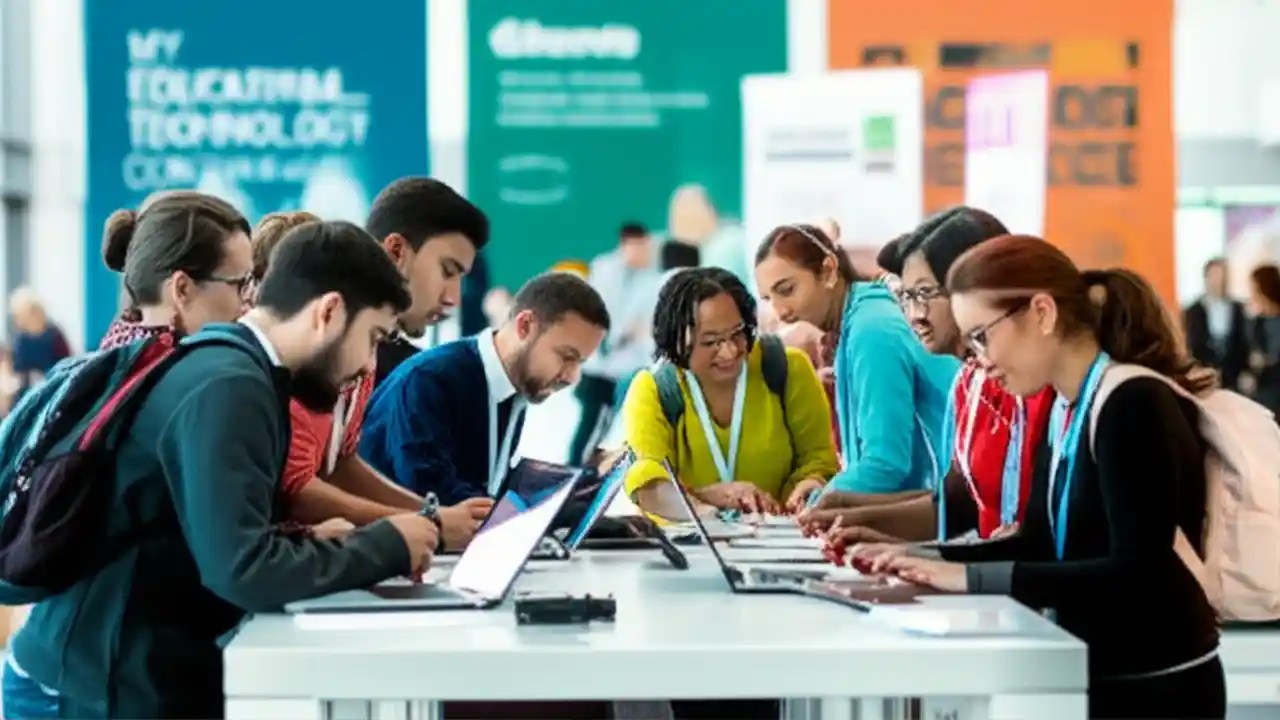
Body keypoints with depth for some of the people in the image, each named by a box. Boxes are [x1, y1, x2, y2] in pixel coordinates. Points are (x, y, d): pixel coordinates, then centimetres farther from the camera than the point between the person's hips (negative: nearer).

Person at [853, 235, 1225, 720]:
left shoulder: (1134, 405, -18)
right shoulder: (1065, 410, 9)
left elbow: (1137, 573, -25)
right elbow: (1039, 544, 13)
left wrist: (976, 578, -25)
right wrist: (925, 560, -1)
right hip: (1097, 674, 8)